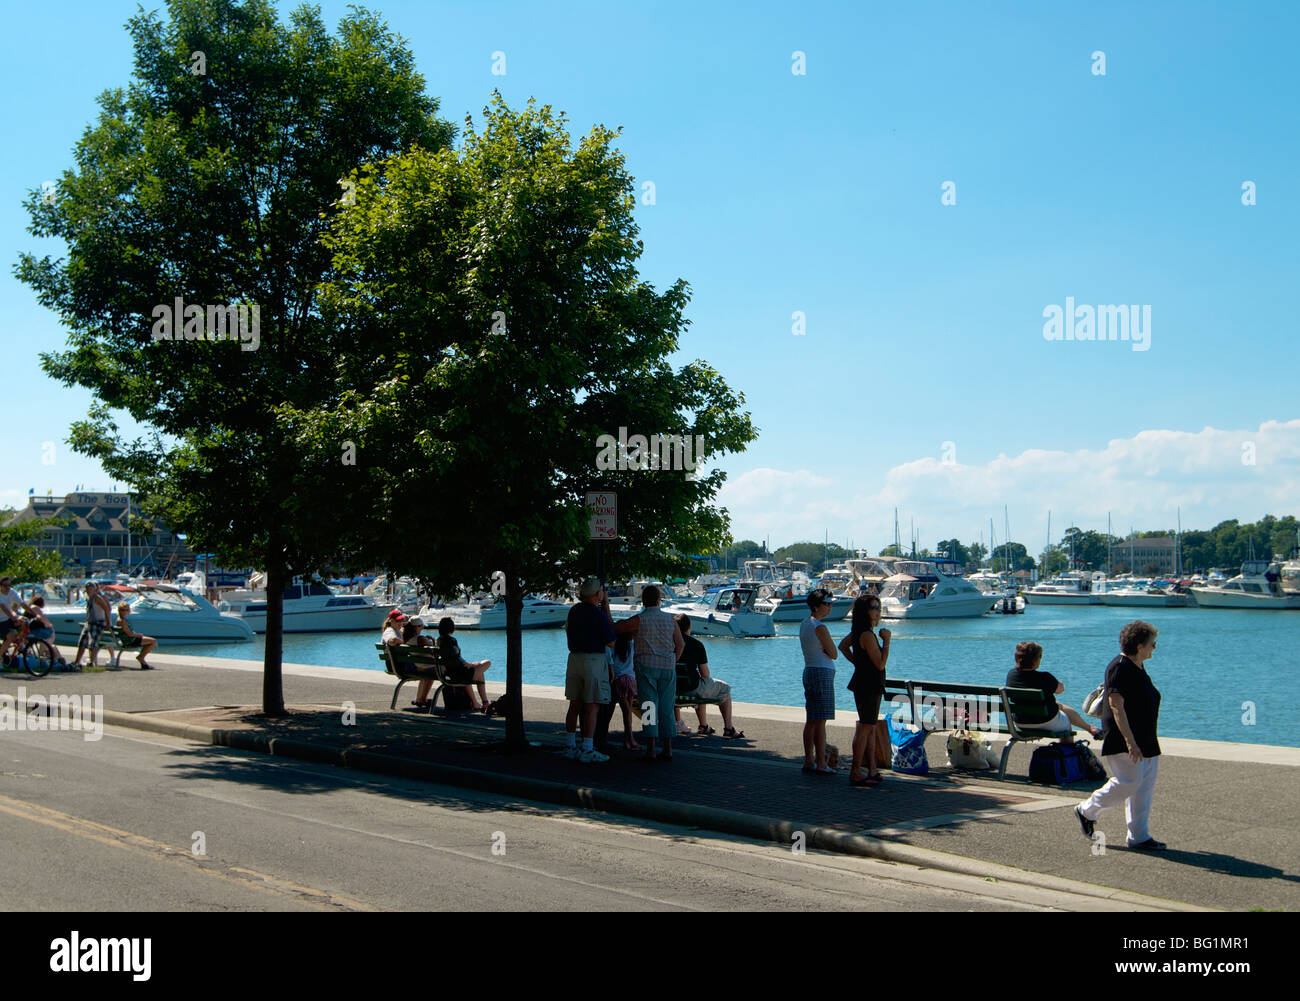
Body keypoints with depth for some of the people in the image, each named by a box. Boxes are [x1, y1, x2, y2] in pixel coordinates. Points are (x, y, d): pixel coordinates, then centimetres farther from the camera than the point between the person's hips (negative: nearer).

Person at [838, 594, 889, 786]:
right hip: (869, 686, -10)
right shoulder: (867, 635, -20)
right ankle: (855, 773, -3)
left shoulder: (858, 632, 10)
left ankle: (872, 770, 23)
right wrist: (886, 641, -14)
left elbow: (843, 646, 28)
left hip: (864, 685, 10)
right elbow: (880, 664, -21)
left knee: (871, 729, 16)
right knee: (865, 729, -6)